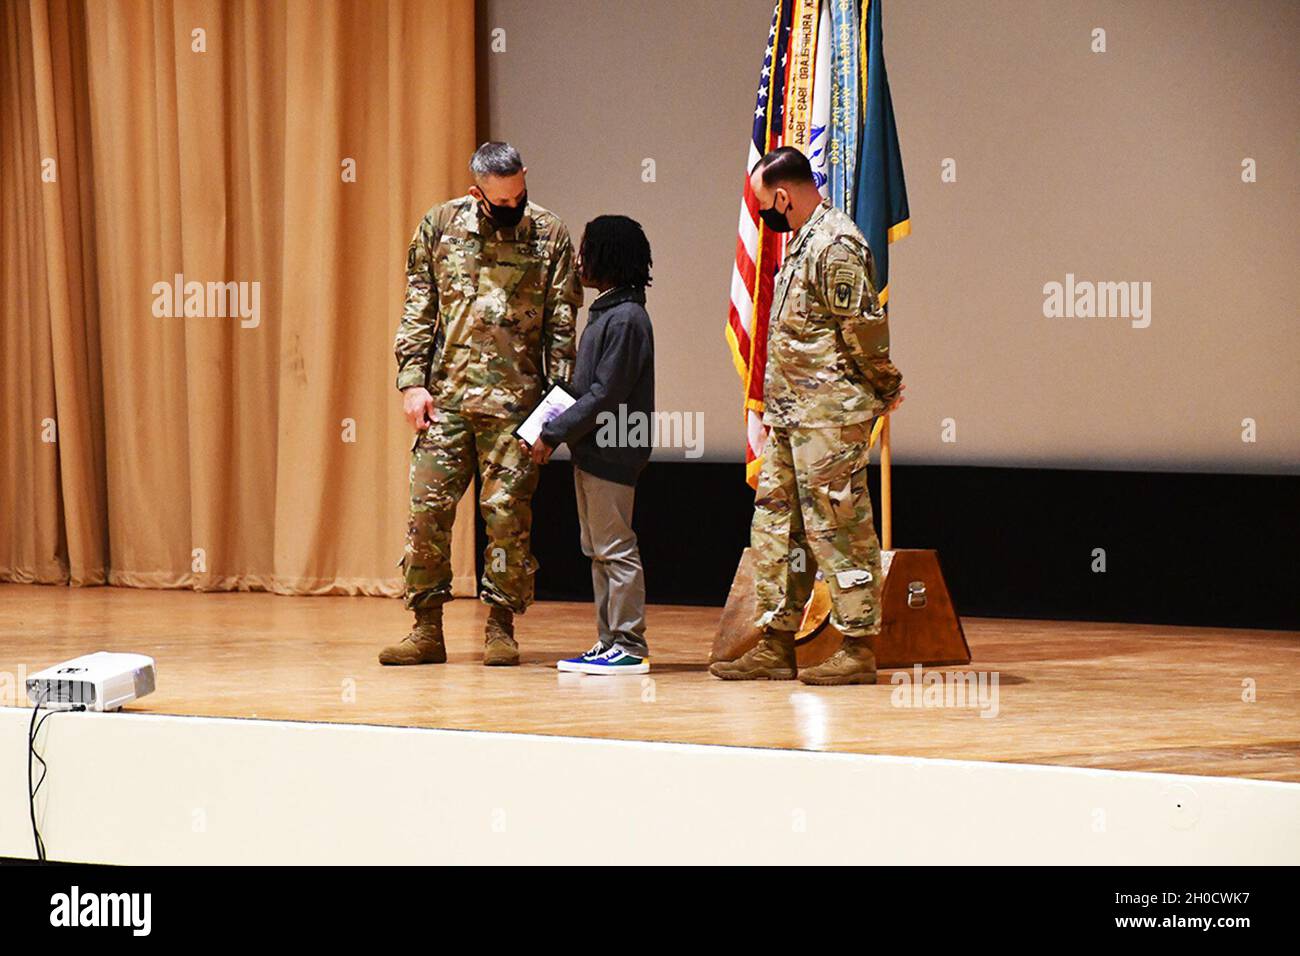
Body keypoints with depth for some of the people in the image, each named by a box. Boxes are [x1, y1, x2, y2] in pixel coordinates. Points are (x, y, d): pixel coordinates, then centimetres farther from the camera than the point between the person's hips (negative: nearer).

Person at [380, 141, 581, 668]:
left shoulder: (550, 236, 2)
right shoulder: (439, 226, 6)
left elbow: (562, 325, 3)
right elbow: (417, 310, 8)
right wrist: (413, 382, 0)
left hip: (514, 401, -2)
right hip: (445, 396, 2)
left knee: (508, 511, -2)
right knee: (428, 507, -1)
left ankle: (501, 628, 8)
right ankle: (427, 628, 6)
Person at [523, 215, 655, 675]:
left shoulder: (626, 318, -16)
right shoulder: (604, 313, 14)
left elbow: (606, 395, -20)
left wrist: (554, 434, -17)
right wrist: (553, 429, 7)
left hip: (611, 453, -10)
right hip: (591, 451, 10)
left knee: (615, 548, -6)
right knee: (597, 550, 12)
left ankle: (629, 646, -3)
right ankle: (609, 642, 17)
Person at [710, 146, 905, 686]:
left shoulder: (835, 245, -16)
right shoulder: (802, 241, 16)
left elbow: (863, 328, -18)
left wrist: (885, 388, -7)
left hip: (830, 416, -10)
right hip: (790, 413, 10)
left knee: (836, 526, -6)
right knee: (776, 519, 12)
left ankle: (858, 648, 0)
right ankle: (775, 645, 17)